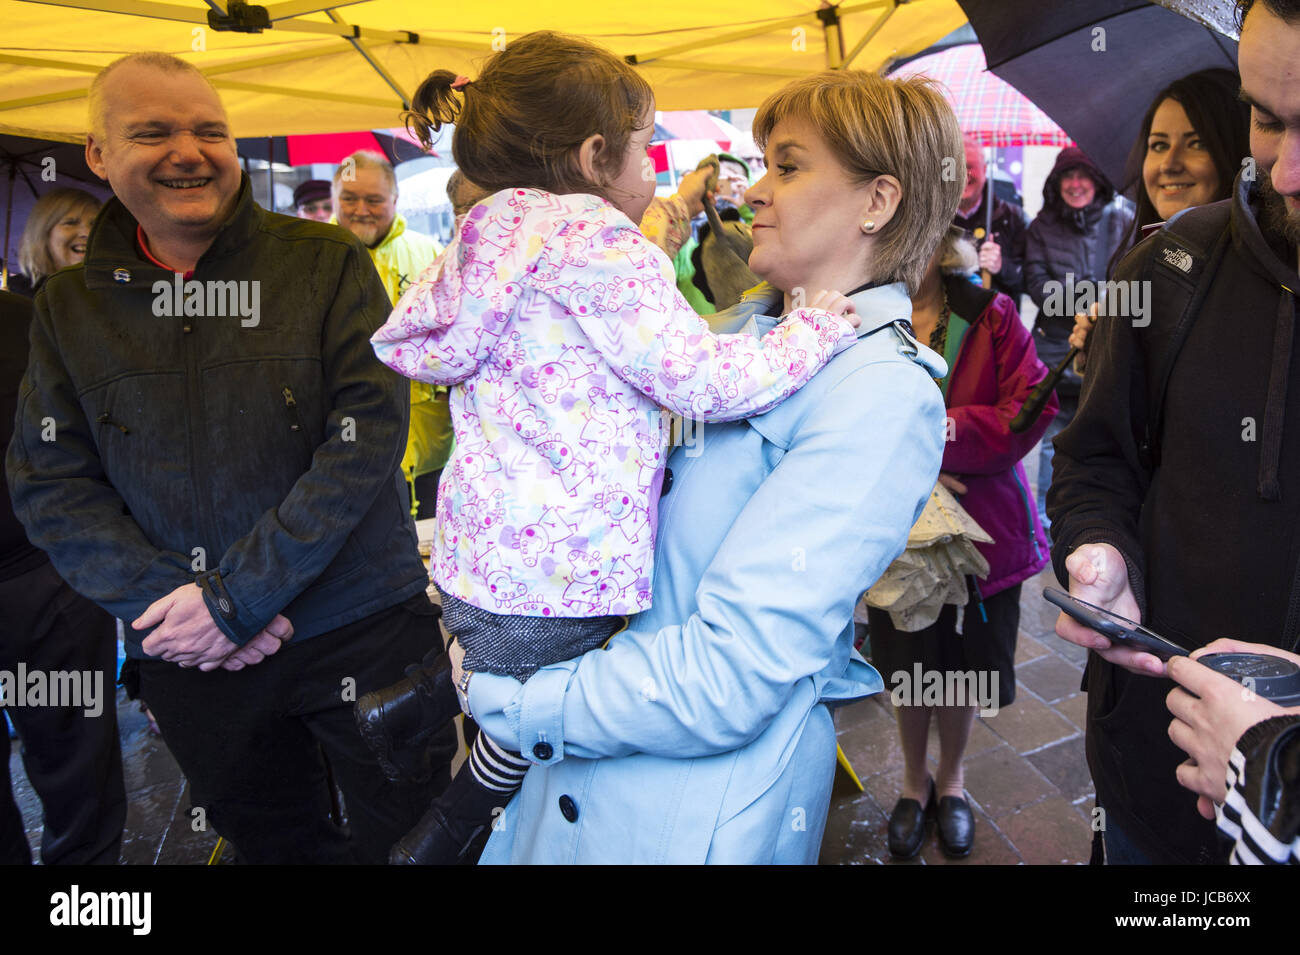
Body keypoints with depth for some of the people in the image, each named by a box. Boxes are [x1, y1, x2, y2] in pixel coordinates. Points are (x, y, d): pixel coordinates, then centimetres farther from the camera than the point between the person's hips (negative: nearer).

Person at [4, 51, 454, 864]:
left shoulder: (328, 263, -6)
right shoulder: (70, 307, 5)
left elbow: (371, 431, -15)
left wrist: (239, 596, -17)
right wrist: (162, 600, -13)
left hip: (360, 634, -3)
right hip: (190, 658, 3)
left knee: (409, 837, 12)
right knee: (276, 845, 22)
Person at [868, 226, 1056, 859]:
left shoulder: (993, 317, -7)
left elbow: (1031, 410, -16)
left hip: (979, 531, 0)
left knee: (960, 668, 16)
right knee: (907, 667, 17)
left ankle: (950, 779, 45)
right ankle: (915, 781, 44)